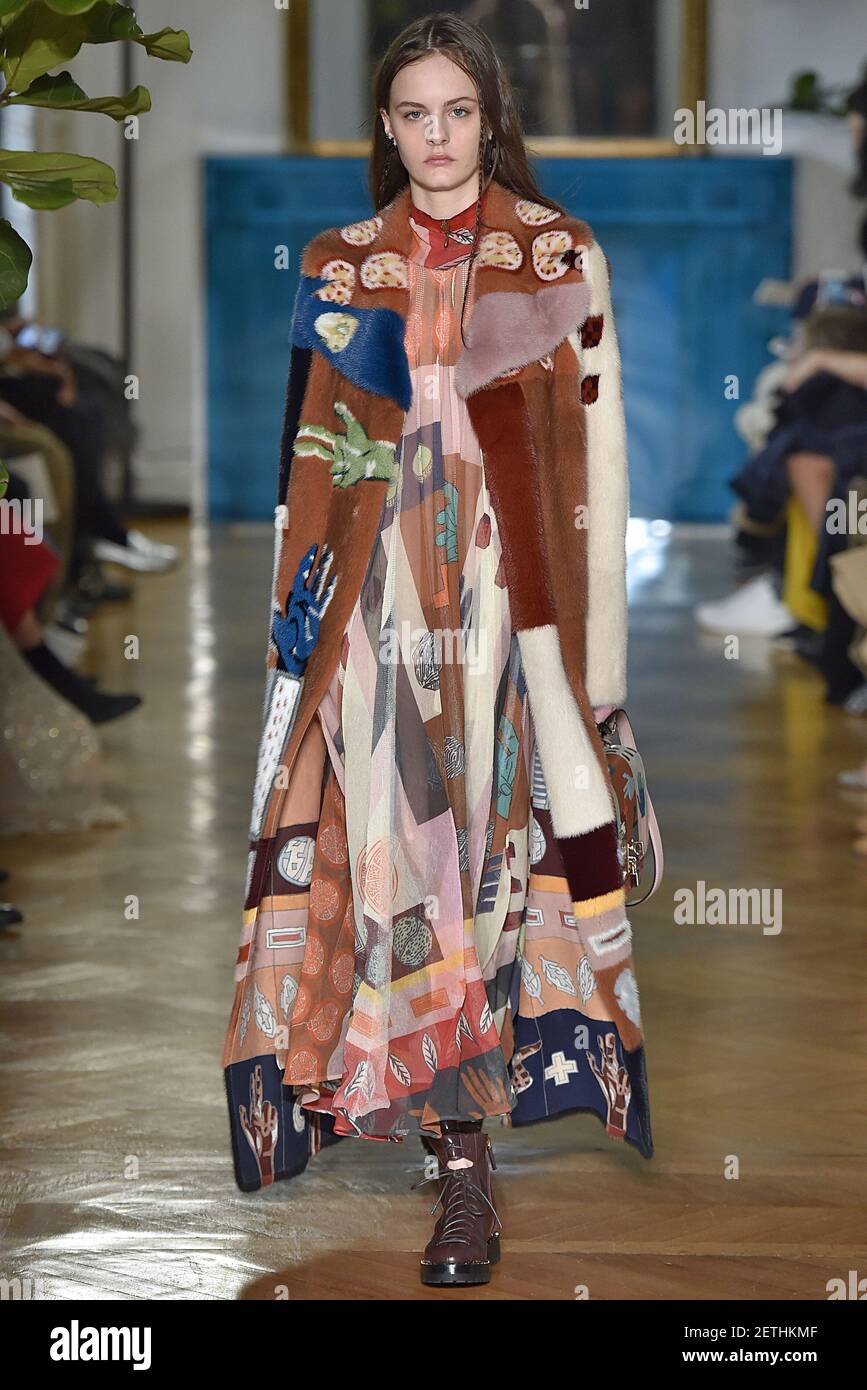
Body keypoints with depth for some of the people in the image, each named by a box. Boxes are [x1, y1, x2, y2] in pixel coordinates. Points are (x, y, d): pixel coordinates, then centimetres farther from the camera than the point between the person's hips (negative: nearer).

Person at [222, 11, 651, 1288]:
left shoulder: (562, 255, 5)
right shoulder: (339, 268, 10)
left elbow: (596, 457, 2)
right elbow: (309, 458, 11)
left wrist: (598, 645, -3)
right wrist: (299, 601, 1)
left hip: (515, 594, -1)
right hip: (383, 602, 1)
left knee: (510, 837, -5)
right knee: (405, 856, -5)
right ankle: (460, 1158, -2)